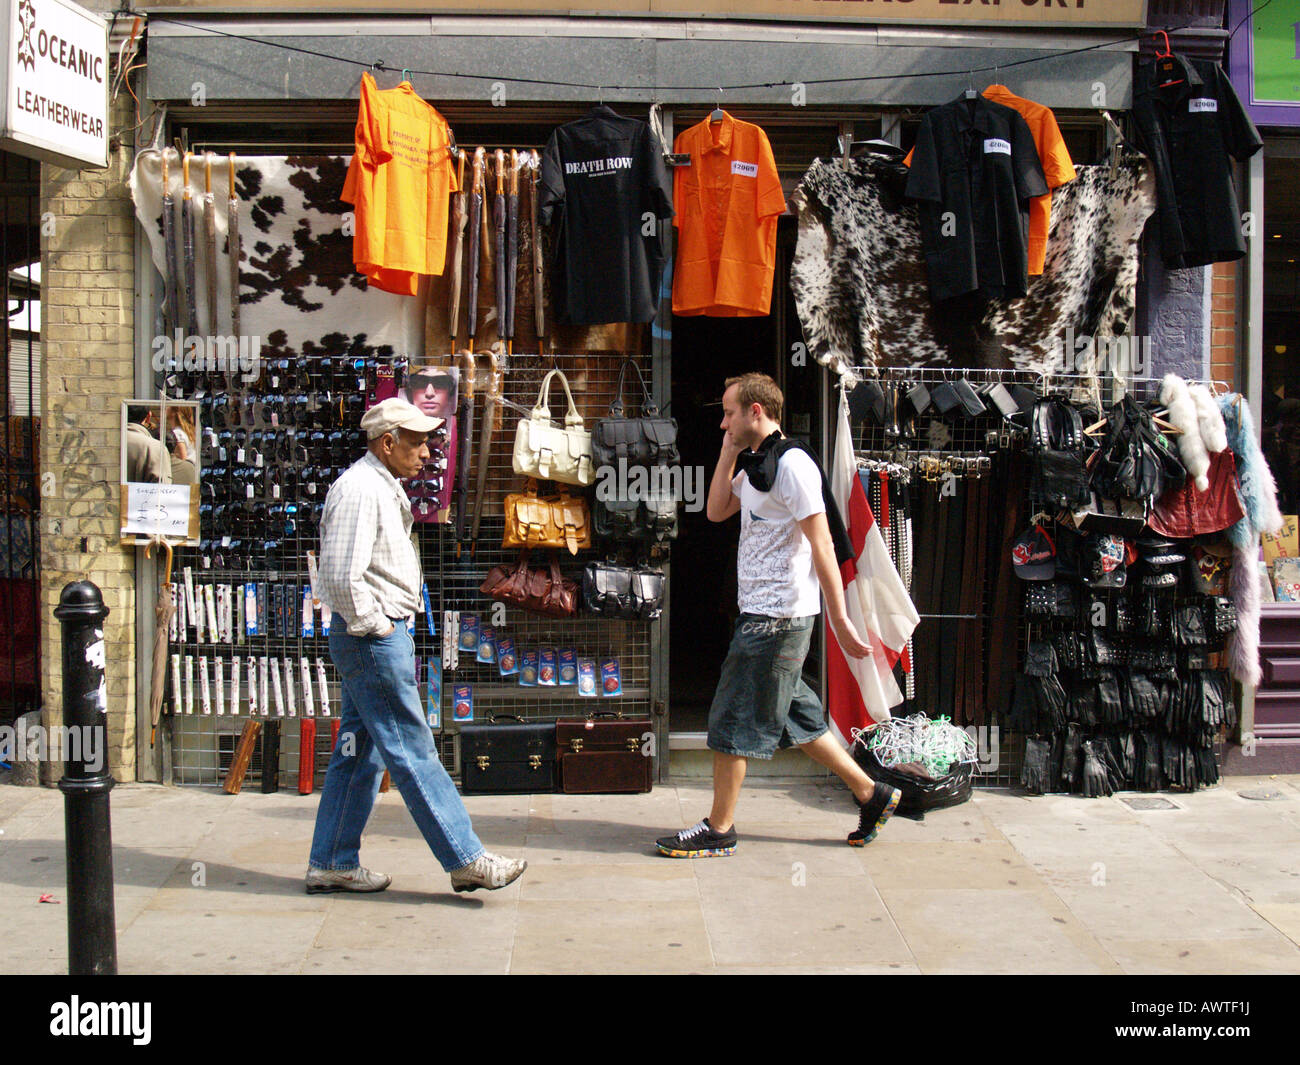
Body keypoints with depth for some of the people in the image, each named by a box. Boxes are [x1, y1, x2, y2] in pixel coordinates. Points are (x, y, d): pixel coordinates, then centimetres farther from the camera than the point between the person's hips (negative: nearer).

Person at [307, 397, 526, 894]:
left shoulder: (384, 488, 18)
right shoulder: (359, 490, -16)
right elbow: (340, 577, -24)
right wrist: (372, 626, -15)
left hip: (381, 635, 11)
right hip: (372, 639, -10)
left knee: (359, 752, 12)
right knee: (413, 752, -5)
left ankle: (332, 863, 19)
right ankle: (466, 859, 0)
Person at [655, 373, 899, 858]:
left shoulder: (792, 464, -15)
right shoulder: (754, 464, 15)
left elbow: (822, 546, -18)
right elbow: (717, 510, 17)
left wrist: (841, 621, -19)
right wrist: (729, 451, 8)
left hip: (778, 617, -10)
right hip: (759, 613, 10)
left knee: (734, 719, -2)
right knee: (794, 715, 15)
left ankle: (719, 830, 10)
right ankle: (872, 795, 24)